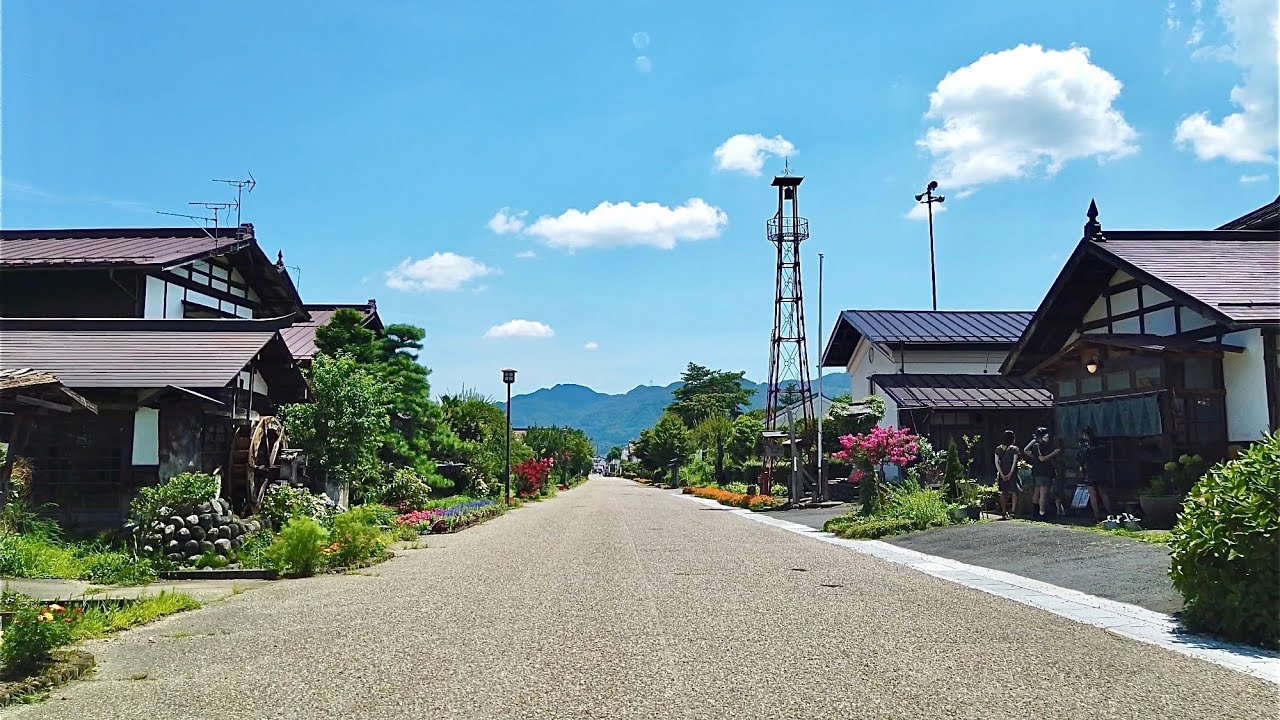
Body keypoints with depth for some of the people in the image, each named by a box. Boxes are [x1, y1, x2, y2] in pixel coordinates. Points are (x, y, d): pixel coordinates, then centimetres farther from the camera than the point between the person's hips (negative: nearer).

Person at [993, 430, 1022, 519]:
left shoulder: (998, 449, 4)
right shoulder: (1014, 449, -6)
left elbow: (996, 463, -2)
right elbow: (1014, 462, -11)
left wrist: (1002, 474, -5)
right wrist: (1010, 474, -10)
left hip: (1002, 474, 3)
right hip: (1012, 474, -3)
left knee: (1003, 493, 10)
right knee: (1014, 492, 3)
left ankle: (1004, 512, 12)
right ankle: (1013, 511, -8)